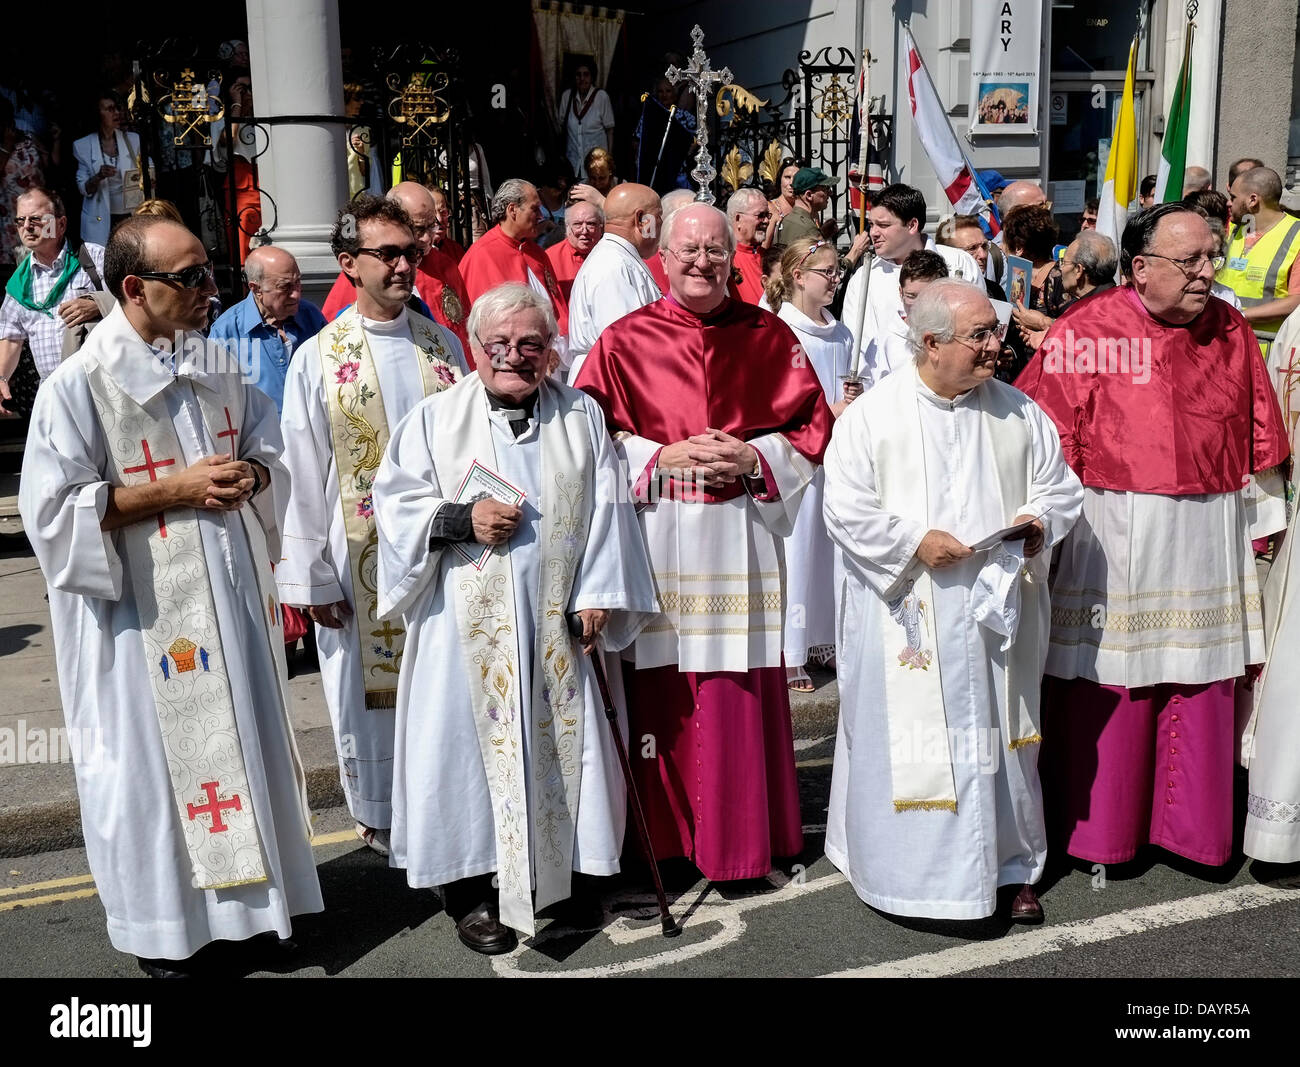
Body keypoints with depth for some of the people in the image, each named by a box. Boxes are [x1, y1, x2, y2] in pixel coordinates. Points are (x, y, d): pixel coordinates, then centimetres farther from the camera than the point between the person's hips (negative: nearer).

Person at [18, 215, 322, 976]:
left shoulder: (215, 368, 5)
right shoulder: (78, 386, -13)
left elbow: (271, 448, 14)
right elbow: (54, 510, -15)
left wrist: (249, 474, -10)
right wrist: (172, 491, -20)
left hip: (232, 595, 6)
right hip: (143, 611, -6)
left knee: (244, 737, 15)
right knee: (151, 757, 5)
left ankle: (246, 890, 34)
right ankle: (164, 923, 23)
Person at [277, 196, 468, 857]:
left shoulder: (442, 343, 5)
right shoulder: (319, 360, -5)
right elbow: (303, 477, -6)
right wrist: (310, 578, -8)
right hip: (364, 559, -3)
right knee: (374, 687, 9)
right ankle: (381, 819, 30)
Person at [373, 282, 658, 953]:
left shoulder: (581, 416, 8)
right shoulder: (436, 418, 4)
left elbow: (606, 512, 4)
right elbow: (395, 501, 1)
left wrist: (597, 595, -4)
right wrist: (463, 521, -14)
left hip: (558, 621, 2)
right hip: (469, 624, -1)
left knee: (561, 742, 8)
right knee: (472, 740, 1)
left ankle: (562, 874, 24)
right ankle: (471, 890, 13)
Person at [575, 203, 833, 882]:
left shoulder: (769, 336, 8)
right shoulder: (625, 342, 4)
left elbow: (812, 425, 9)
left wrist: (752, 457, -8)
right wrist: (666, 456, -10)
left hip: (741, 536, 1)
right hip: (656, 538, -1)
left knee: (740, 691, 4)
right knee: (662, 690, 1)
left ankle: (739, 839, 18)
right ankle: (665, 836, 17)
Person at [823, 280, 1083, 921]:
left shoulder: (1019, 413, 7)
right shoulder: (872, 416, -5)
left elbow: (1060, 487, 11)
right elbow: (847, 509, -8)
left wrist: (1040, 522, -9)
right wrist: (914, 542, -17)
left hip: (998, 609, 4)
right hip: (908, 618, -3)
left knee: (1001, 733, 12)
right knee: (912, 741, 1)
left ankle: (1010, 866, 27)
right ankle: (906, 868, 17)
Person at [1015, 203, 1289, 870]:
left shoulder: (1230, 330, 7)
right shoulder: (1086, 330, -7)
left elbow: (1258, 434, 15)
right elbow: (1048, 430, -6)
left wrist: (1262, 513, 16)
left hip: (1209, 534, 4)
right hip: (1114, 533, -4)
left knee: (1201, 680, 10)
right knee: (1108, 681, 5)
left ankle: (1193, 826, 27)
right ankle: (1100, 828, 22)